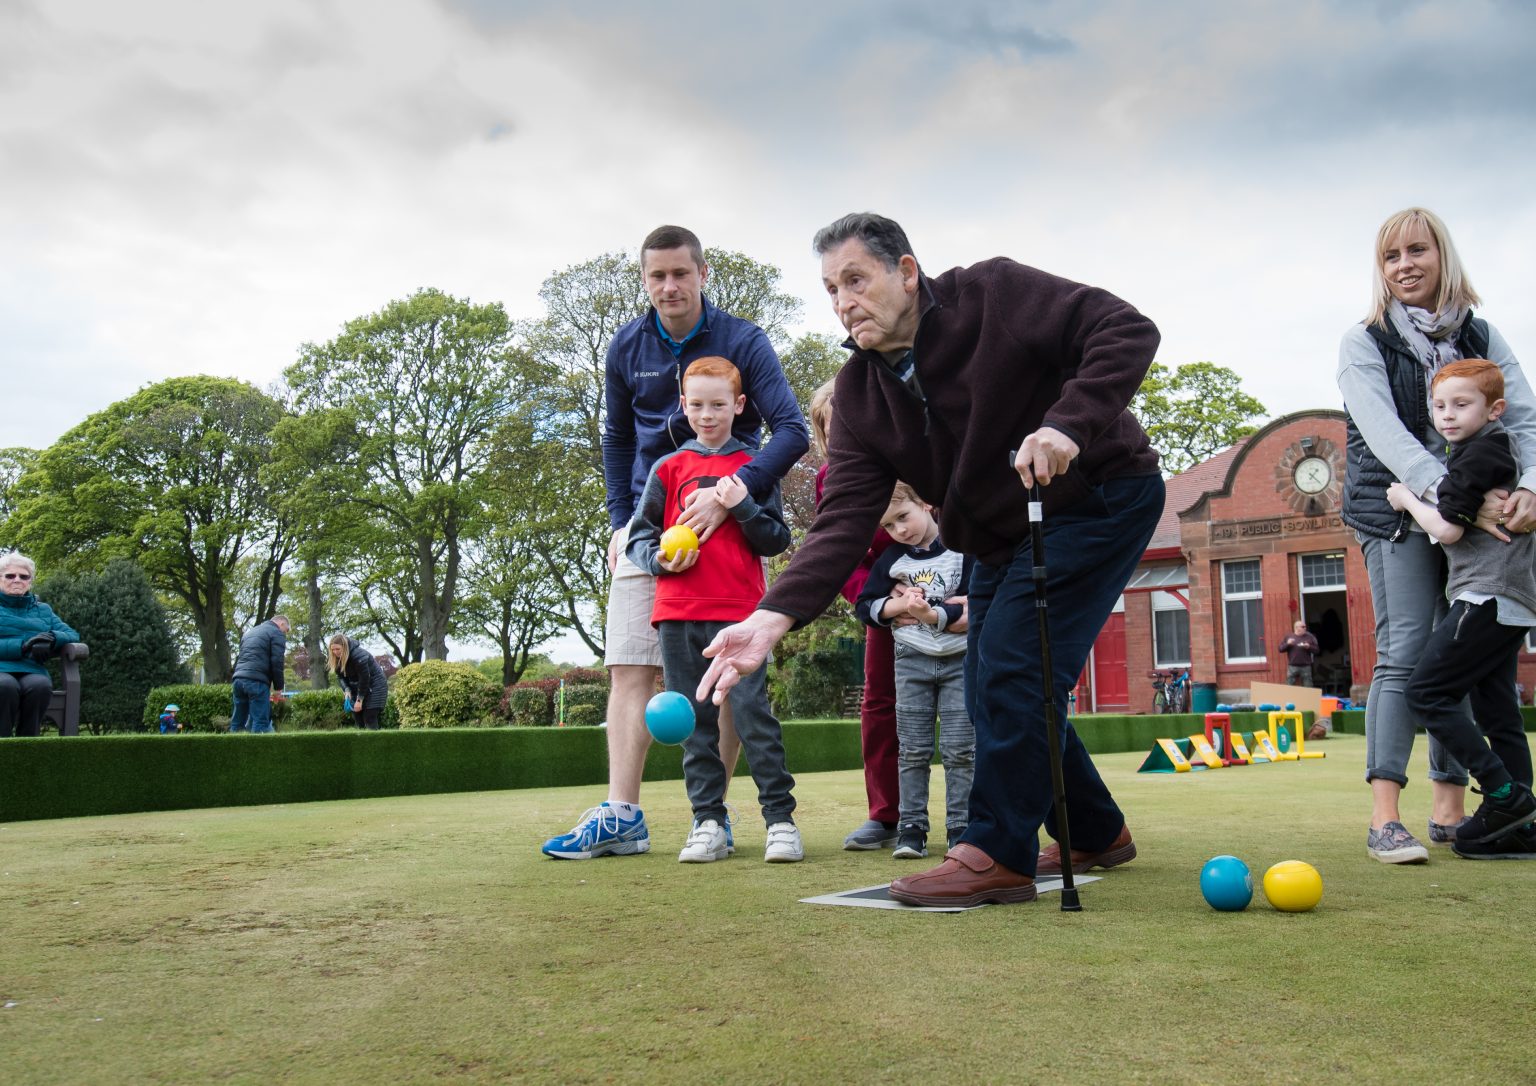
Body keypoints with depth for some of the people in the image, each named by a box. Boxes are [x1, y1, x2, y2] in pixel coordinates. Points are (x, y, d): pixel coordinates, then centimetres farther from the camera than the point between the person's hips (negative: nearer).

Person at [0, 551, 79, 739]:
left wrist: (51, 639, -8)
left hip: (32, 670, 2)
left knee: (40, 686, -36)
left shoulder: (42, 610, 25)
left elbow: (72, 635, 15)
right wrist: (22, 646, -15)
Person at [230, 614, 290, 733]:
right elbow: (277, 661, -5)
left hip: (238, 679, 8)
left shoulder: (250, 632, 31)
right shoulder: (277, 633, 5)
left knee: (237, 723, 9)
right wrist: (278, 687, 0)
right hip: (256, 681, -8)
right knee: (261, 722, -8)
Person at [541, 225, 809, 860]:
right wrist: (621, 522, 7)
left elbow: (792, 431, -16)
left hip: (726, 523, -3)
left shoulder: (743, 342, -7)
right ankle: (622, 817, -4)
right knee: (628, 666, -5)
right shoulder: (626, 348, 4)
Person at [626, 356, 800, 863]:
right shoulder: (668, 468, 14)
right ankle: (707, 823, 10)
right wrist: (659, 558, -5)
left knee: (752, 712, -10)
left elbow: (778, 540, 7)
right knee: (694, 722, 4)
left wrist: (744, 507, -10)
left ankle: (780, 818, -4)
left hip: (739, 611, -3)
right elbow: (638, 535, 16)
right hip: (677, 613, 3)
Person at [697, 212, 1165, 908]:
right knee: (992, 697, 8)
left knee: (1012, 665, -18)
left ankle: (999, 855, -7)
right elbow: (845, 518, -17)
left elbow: (1128, 331, -26)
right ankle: (1096, 833, 27)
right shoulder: (858, 394, -7)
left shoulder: (994, 295, -21)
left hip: (1104, 497, -7)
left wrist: (1067, 424, -41)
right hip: (1004, 537, 7)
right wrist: (775, 615, -32)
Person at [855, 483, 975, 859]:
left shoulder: (963, 548, -5)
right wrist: (899, 604, -12)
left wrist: (933, 613, -22)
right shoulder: (891, 559, 5)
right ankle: (911, 828, 7)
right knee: (914, 750, 3)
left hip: (961, 659, -2)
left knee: (961, 750, -2)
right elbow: (866, 606, 6)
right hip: (912, 661, 3)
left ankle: (960, 828, 5)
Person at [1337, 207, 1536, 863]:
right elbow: (1388, 435, -14)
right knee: (1404, 653, -13)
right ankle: (1385, 818, -16)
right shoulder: (1365, 344, -1)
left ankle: (1450, 807, 11)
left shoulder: (1482, 338, 10)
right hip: (1397, 510, -4)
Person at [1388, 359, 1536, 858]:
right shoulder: (1493, 450, 19)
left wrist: (1407, 500, 0)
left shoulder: (1478, 453, -11)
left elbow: (1446, 529, -14)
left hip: (1488, 594, -10)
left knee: (1426, 692, -10)